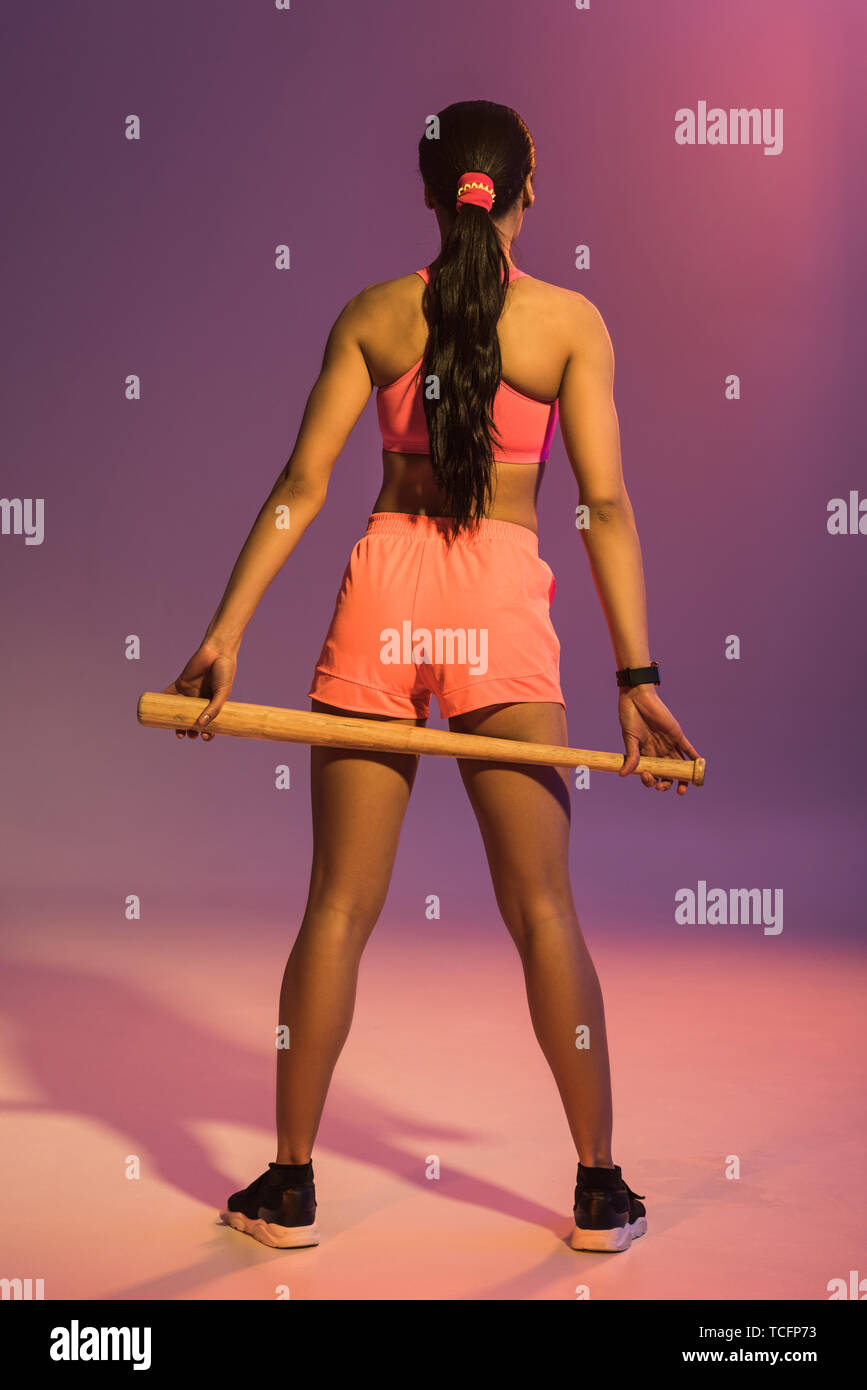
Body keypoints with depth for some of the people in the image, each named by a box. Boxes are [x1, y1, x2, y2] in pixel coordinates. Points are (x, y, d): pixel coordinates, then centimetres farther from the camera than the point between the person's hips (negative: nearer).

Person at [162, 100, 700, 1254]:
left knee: (339, 905, 7)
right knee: (543, 906, 6)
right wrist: (637, 677, -4)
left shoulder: (372, 315, 6)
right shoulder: (571, 322, 1)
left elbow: (302, 485, 0)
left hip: (386, 585, 2)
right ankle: (600, 1191, 14)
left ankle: (290, 1186, 15)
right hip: (502, 601, -1)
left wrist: (226, 630, 1)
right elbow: (606, 505, -4)